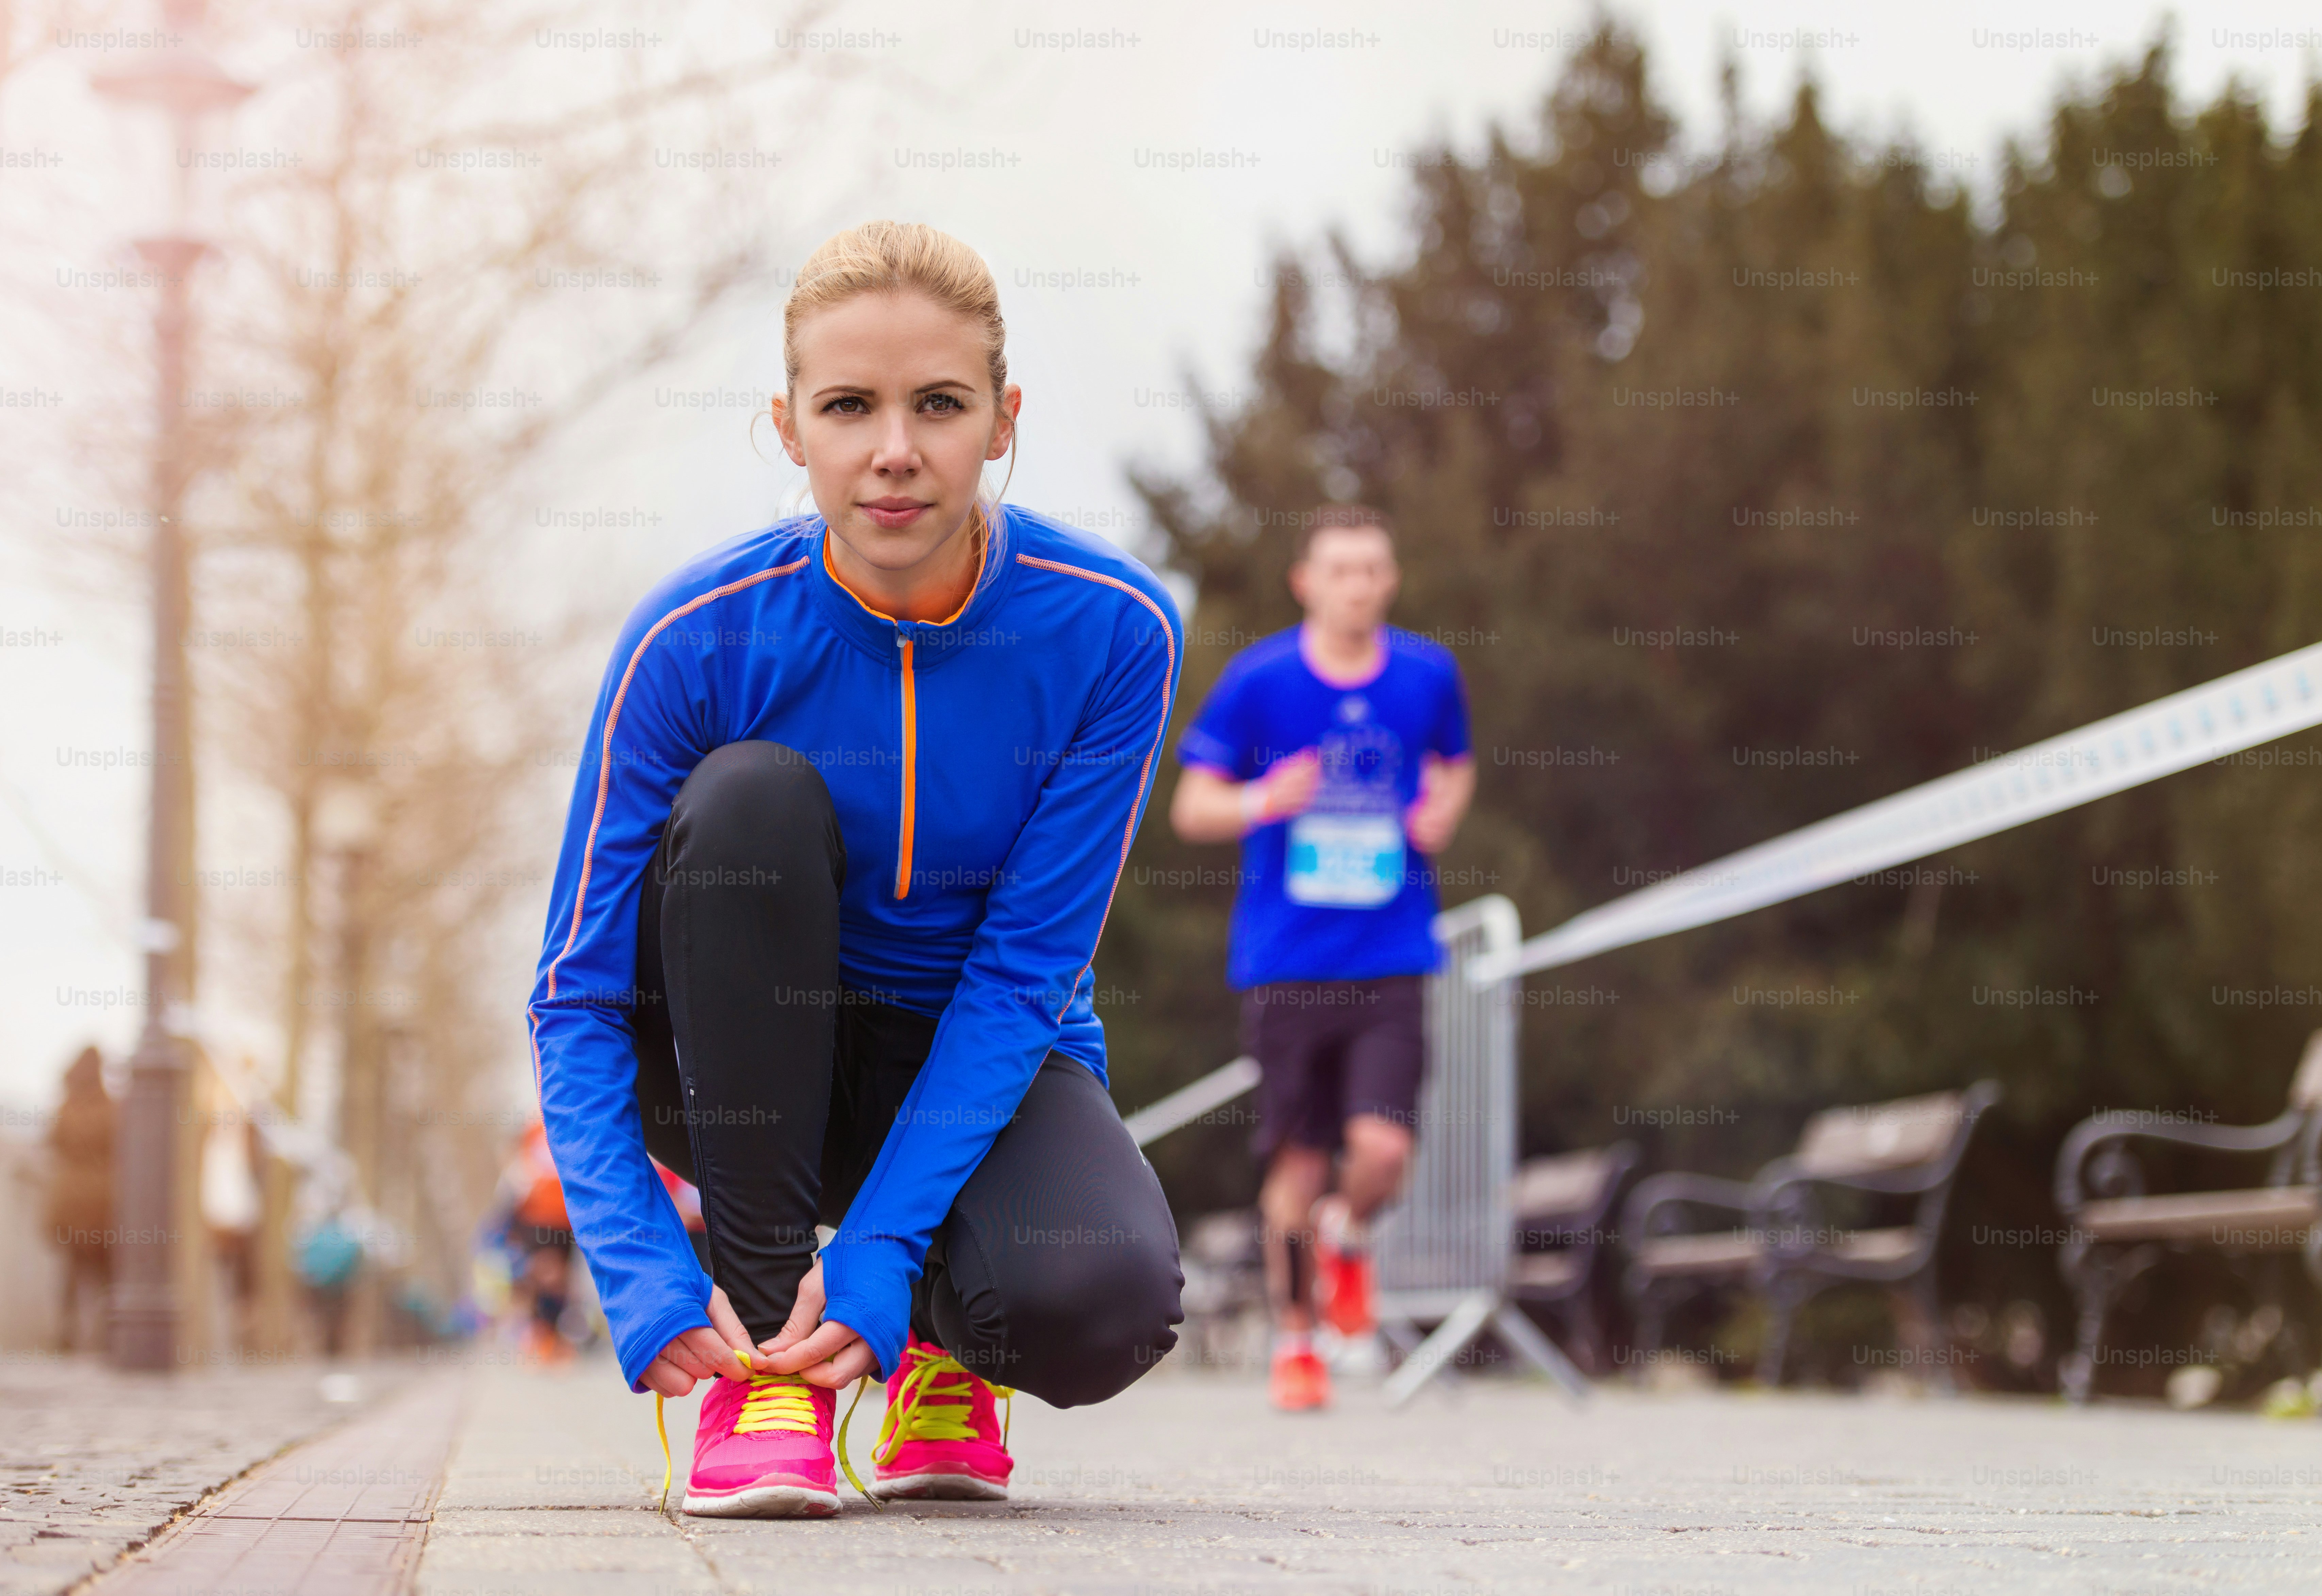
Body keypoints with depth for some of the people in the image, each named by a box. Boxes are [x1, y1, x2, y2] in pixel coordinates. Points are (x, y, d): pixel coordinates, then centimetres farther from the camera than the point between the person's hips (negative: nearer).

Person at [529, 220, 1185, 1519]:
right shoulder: (702, 637, -19)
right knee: (748, 796, -31)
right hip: (745, 1070, 1)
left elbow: (1025, 971, -18)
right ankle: (764, 1365, -23)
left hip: (985, 1068, -1)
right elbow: (579, 993, -17)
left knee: (1104, 1300, -34)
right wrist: (648, 1282, -31)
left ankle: (948, 1344, 6)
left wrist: (878, 1252, -28)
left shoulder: (1112, 632, -18)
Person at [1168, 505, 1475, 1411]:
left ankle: (1348, 1234, 22)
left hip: (1390, 959, 1)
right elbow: (1191, 808, 1)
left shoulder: (1428, 676, 3)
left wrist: (1442, 811, -1)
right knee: (1296, 1163, 2)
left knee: (1382, 1148, -14)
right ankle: (1294, 1341, 21)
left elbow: (1455, 767, 22)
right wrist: (1263, 801, -20)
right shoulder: (1257, 680, -3)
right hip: (1284, 959, -1)